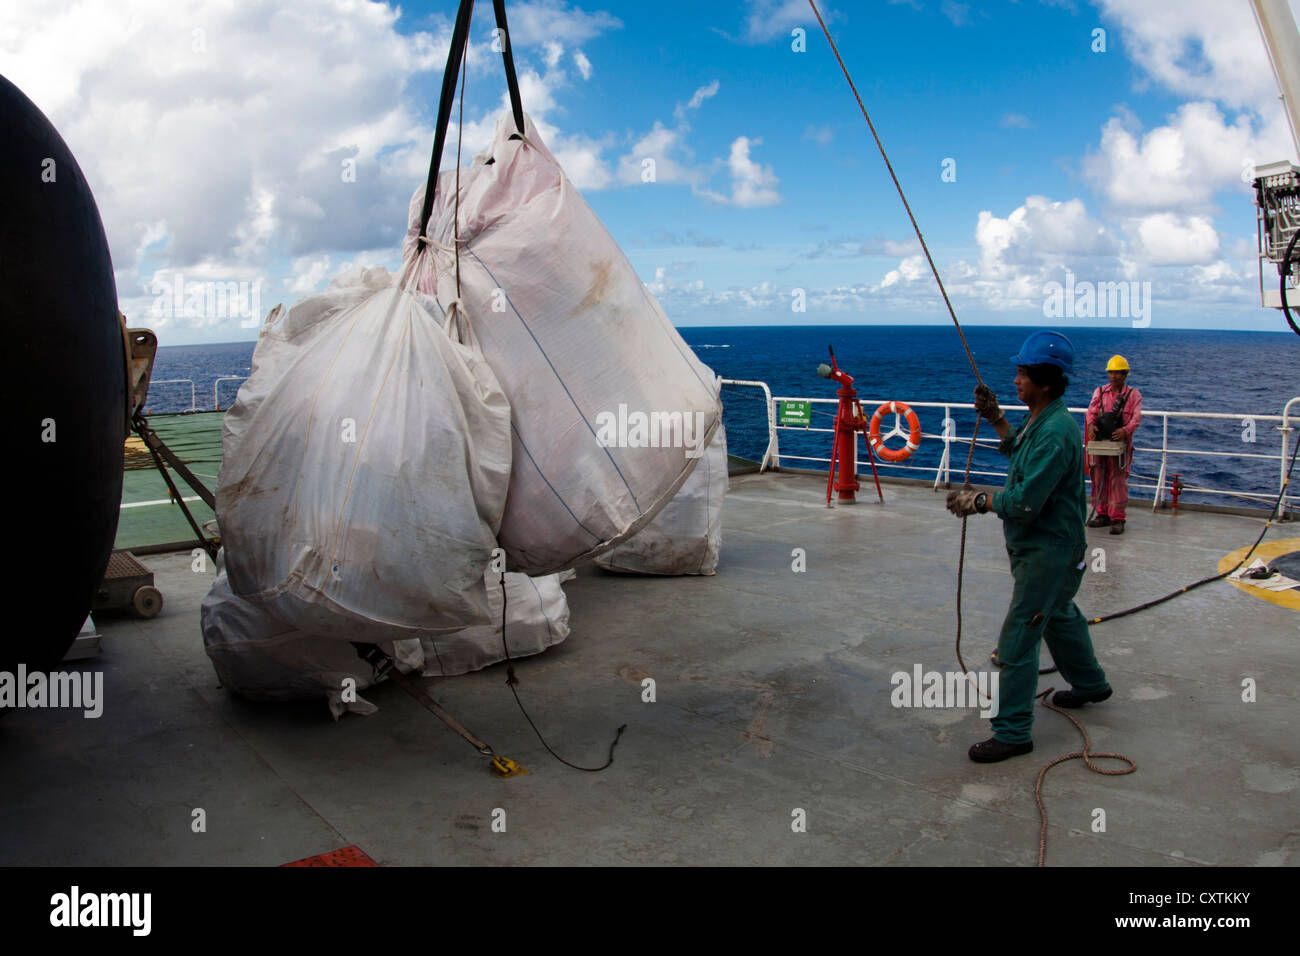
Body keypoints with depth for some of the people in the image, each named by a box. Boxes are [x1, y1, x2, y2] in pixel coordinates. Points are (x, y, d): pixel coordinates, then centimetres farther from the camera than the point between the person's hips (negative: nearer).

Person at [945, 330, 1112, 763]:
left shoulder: (1056, 431, -27)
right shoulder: (1040, 419, 5)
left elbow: (1024, 503, -30)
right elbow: (1018, 453, 25)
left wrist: (977, 501, -16)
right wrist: (996, 418, 11)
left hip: (1048, 550, -11)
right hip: (1038, 545, 11)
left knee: (1018, 638, -7)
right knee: (1058, 614, 29)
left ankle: (1013, 732, 3)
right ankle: (1090, 683, 52)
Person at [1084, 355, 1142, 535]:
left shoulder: (1133, 395, 5)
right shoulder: (1100, 392, 12)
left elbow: (1136, 418, -6)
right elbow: (1092, 411, 0)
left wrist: (1125, 430, -26)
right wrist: (1091, 424, -22)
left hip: (1120, 443, -3)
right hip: (1099, 443, 3)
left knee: (1118, 480, -6)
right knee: (1099, 478, 6)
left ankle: (1117, 518, -2)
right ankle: (1103, 514, 17)